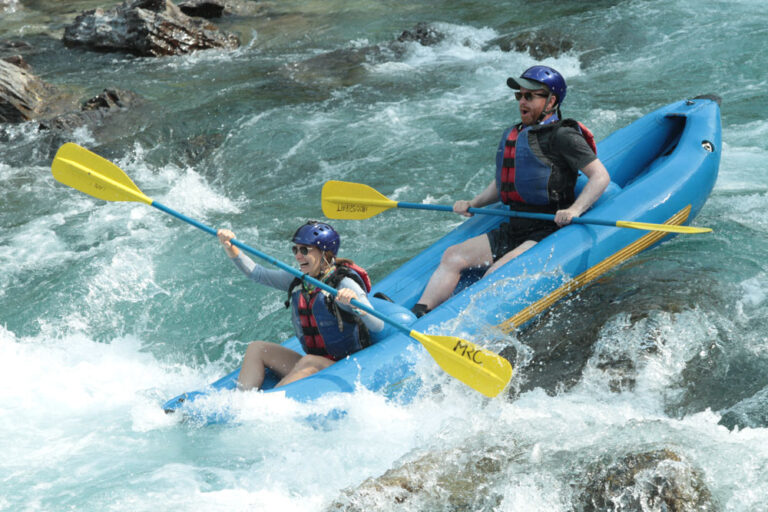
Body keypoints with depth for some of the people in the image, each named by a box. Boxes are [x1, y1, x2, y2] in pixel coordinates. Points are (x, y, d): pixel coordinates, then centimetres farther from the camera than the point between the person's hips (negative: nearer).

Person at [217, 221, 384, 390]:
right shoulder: (297, 281, 7)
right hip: (311, 367, 7)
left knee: (309, 362, -35)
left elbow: (378, 326, -26)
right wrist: (230, 247, -2)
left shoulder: (344, 284, -15)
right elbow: (257, 273, 10)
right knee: (256, 348, -3)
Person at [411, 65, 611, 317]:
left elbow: (601, 176, -10)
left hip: (548, 233, -8)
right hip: (512, 230, 8)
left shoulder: (562, 136, -6)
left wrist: (575, 209, -24)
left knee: (495, 275, -27)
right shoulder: (512, 135, 19)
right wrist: (473, 203, 13)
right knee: (453, 256, -10)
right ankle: (418, 313, -26)